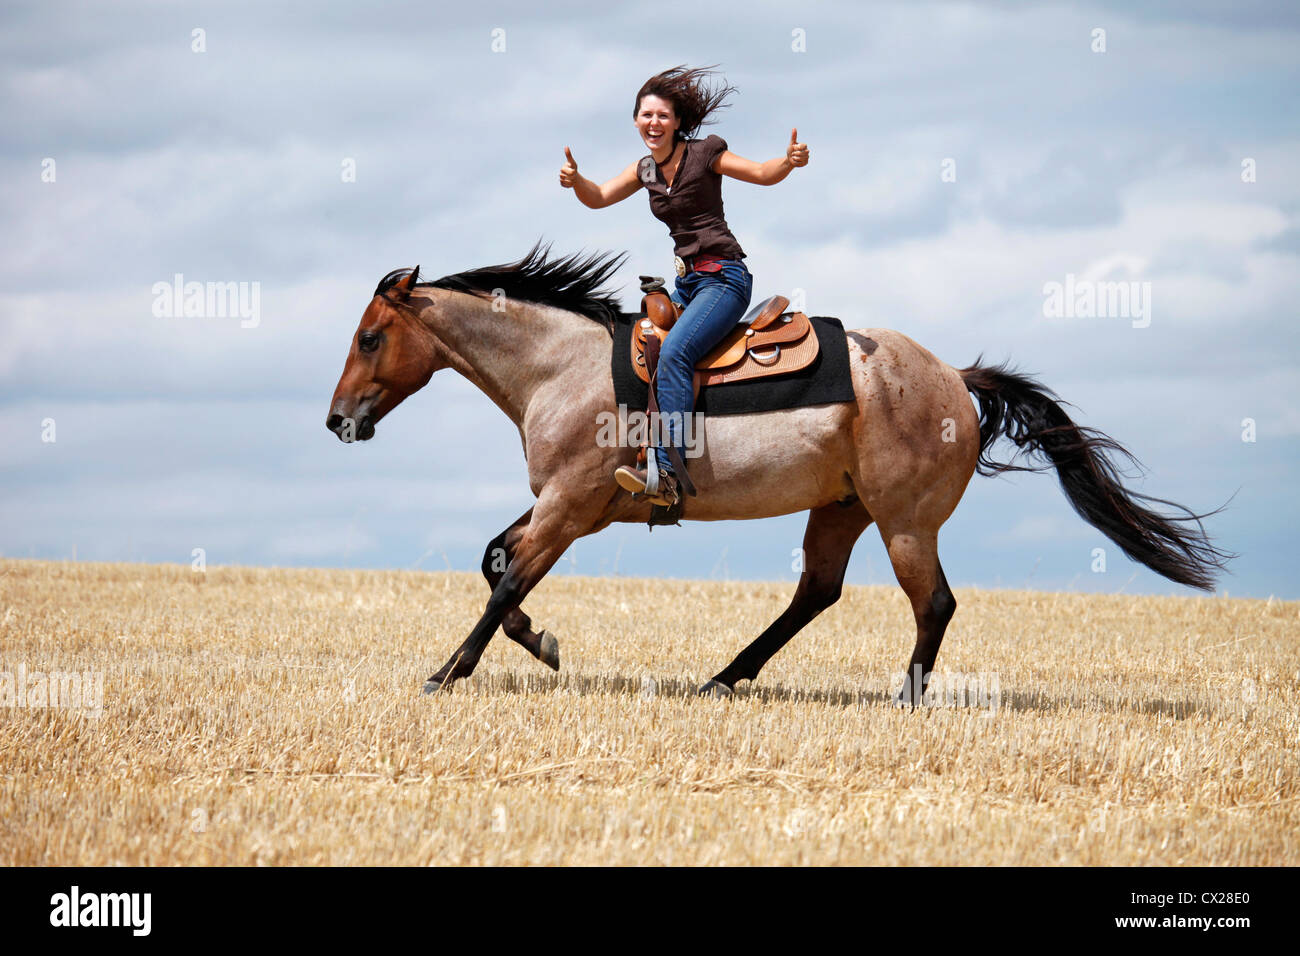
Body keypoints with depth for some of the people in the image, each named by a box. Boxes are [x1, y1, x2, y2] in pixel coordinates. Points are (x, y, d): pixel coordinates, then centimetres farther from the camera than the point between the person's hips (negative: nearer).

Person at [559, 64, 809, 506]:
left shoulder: (704, 155, -6)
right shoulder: (646, 170, 13)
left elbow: (763, 173, -7)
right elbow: (598, 198, 12)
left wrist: (790, 159, -28)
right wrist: (574, 178, -9)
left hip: (723, 277, -9)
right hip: (686, 281, 9)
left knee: (674, 351, -27)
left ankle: (667, 475, -37)